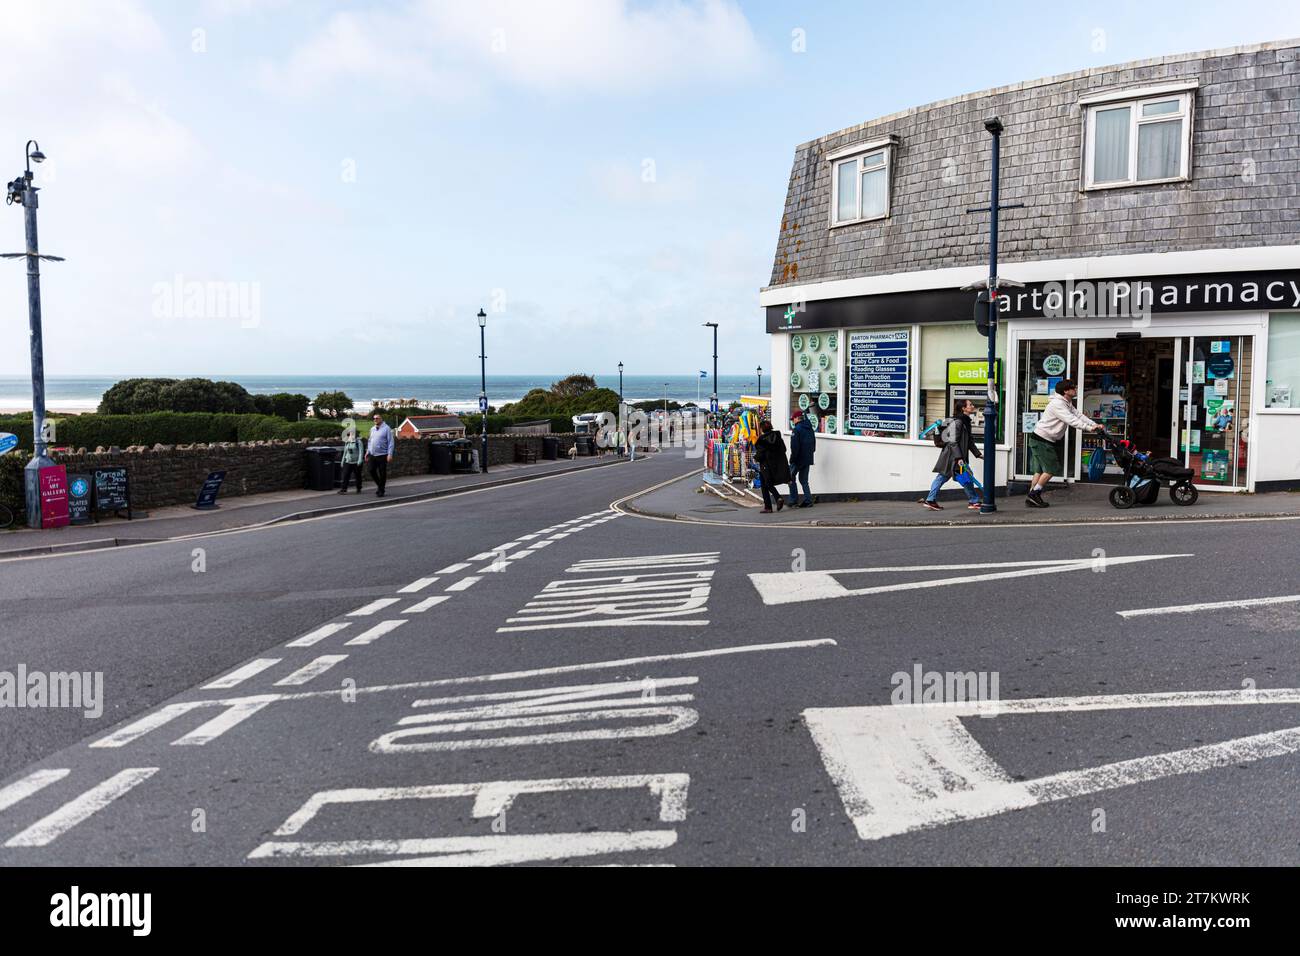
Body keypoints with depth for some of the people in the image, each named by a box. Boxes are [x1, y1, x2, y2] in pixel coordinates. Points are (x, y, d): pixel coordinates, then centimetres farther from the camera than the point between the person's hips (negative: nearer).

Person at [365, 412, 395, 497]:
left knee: (382, 473, 0)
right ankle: (379, 485, 26)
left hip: (382, 455, -6)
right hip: (372, 455, 6)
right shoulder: (372, 429, 13)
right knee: (372, 471, 3)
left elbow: (390, 442, -9)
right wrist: (367, 451, 16)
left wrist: (390, 454, -16)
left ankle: (381, 491, 11)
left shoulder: (386, 429, -6)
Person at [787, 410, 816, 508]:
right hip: (808, 459, 7)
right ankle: (808, 501, 8)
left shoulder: (796, 429, -14)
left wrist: (792, 459, -12)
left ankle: (794, 500, 2)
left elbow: (794, 447, -19)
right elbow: (814, 445, 18)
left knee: (791, 478, 6)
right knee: (804, 480, 14)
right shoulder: (810, 429, 11)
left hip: (798, 459, -7)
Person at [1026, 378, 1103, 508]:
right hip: (1041, 440, -10)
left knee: (1040, 470, 9)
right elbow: (1071, 420, -26)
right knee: (1051, 469, -9)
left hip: (1047, 441, 10)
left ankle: (1031, 498, 10)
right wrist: (1088, 428, -28)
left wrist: (1095, 425, -3)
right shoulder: (1057, 404, -19)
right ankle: (1034, 494, -5)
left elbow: (1078, 415, 8)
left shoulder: (1067, 404, 14)